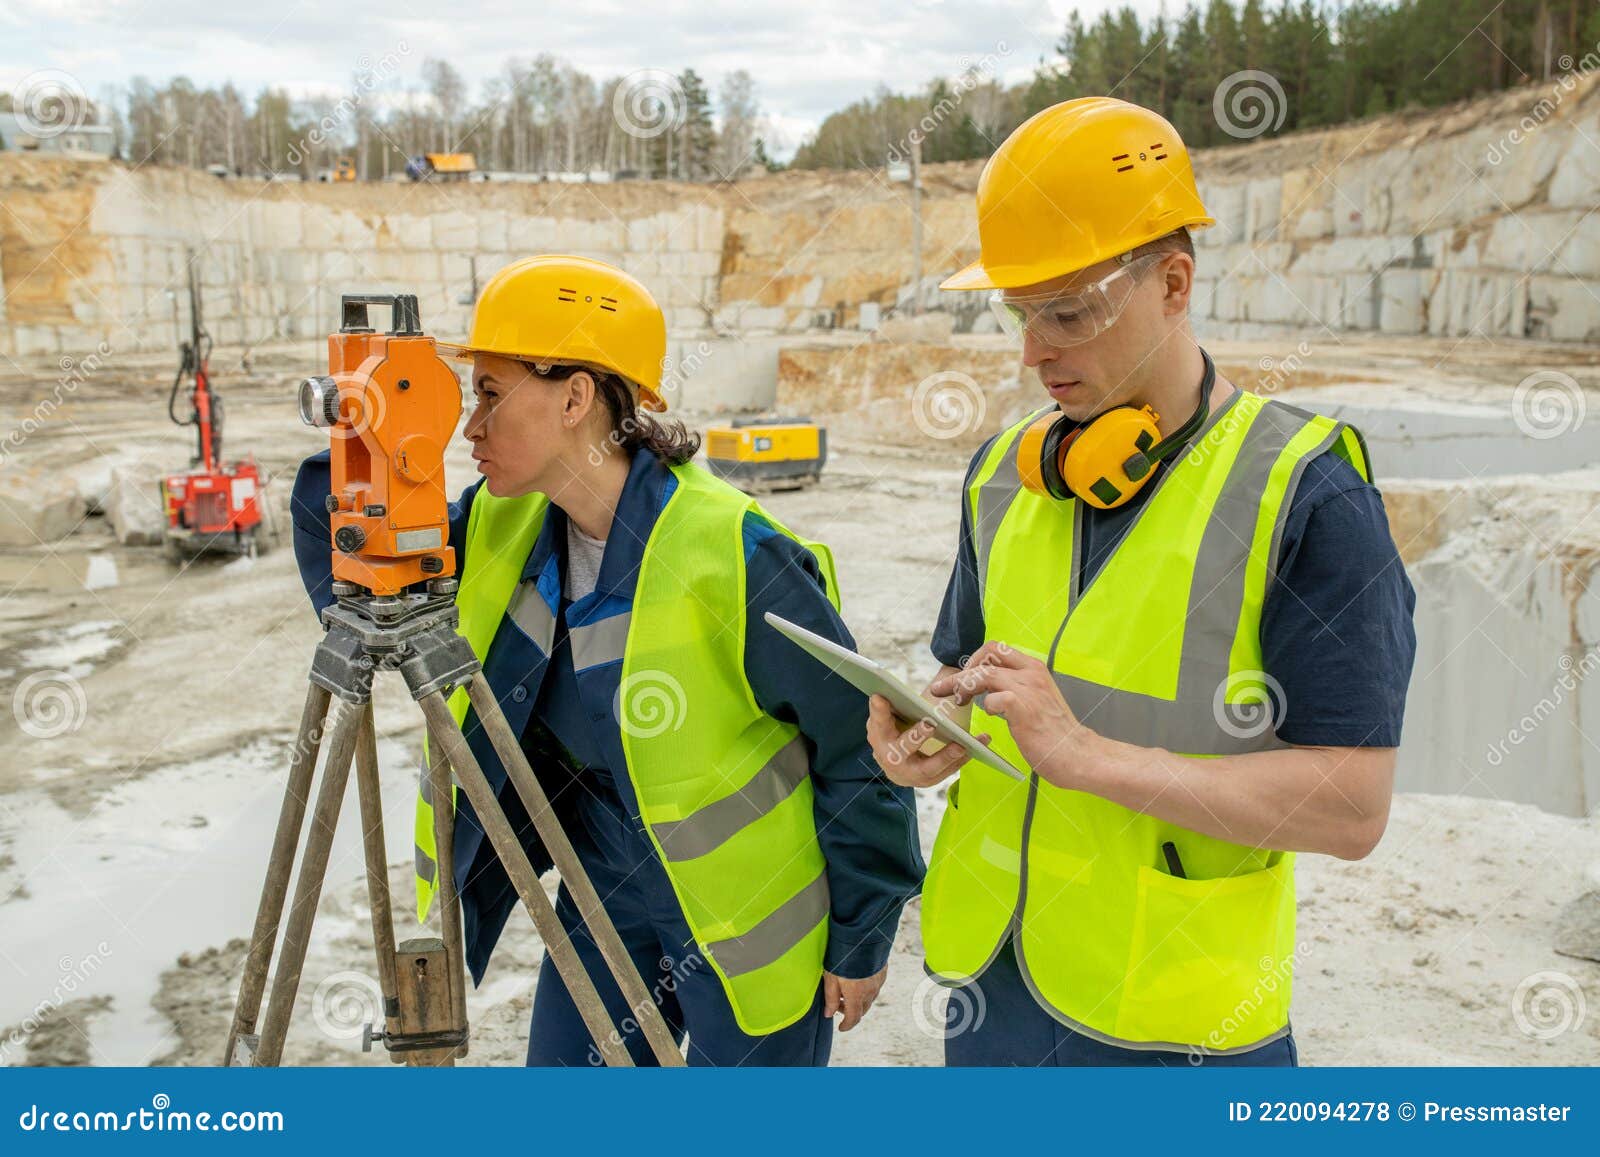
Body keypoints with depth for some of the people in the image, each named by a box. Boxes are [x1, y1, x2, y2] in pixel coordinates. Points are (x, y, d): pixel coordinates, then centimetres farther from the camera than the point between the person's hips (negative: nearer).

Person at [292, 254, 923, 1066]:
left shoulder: (732, 555, -26)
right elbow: (352, 584, 4)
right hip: (609, 903, 6)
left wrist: (862, 940, -8)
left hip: (752, 923, -6)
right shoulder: (503, 530, -5)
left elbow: (856, 748, -17)